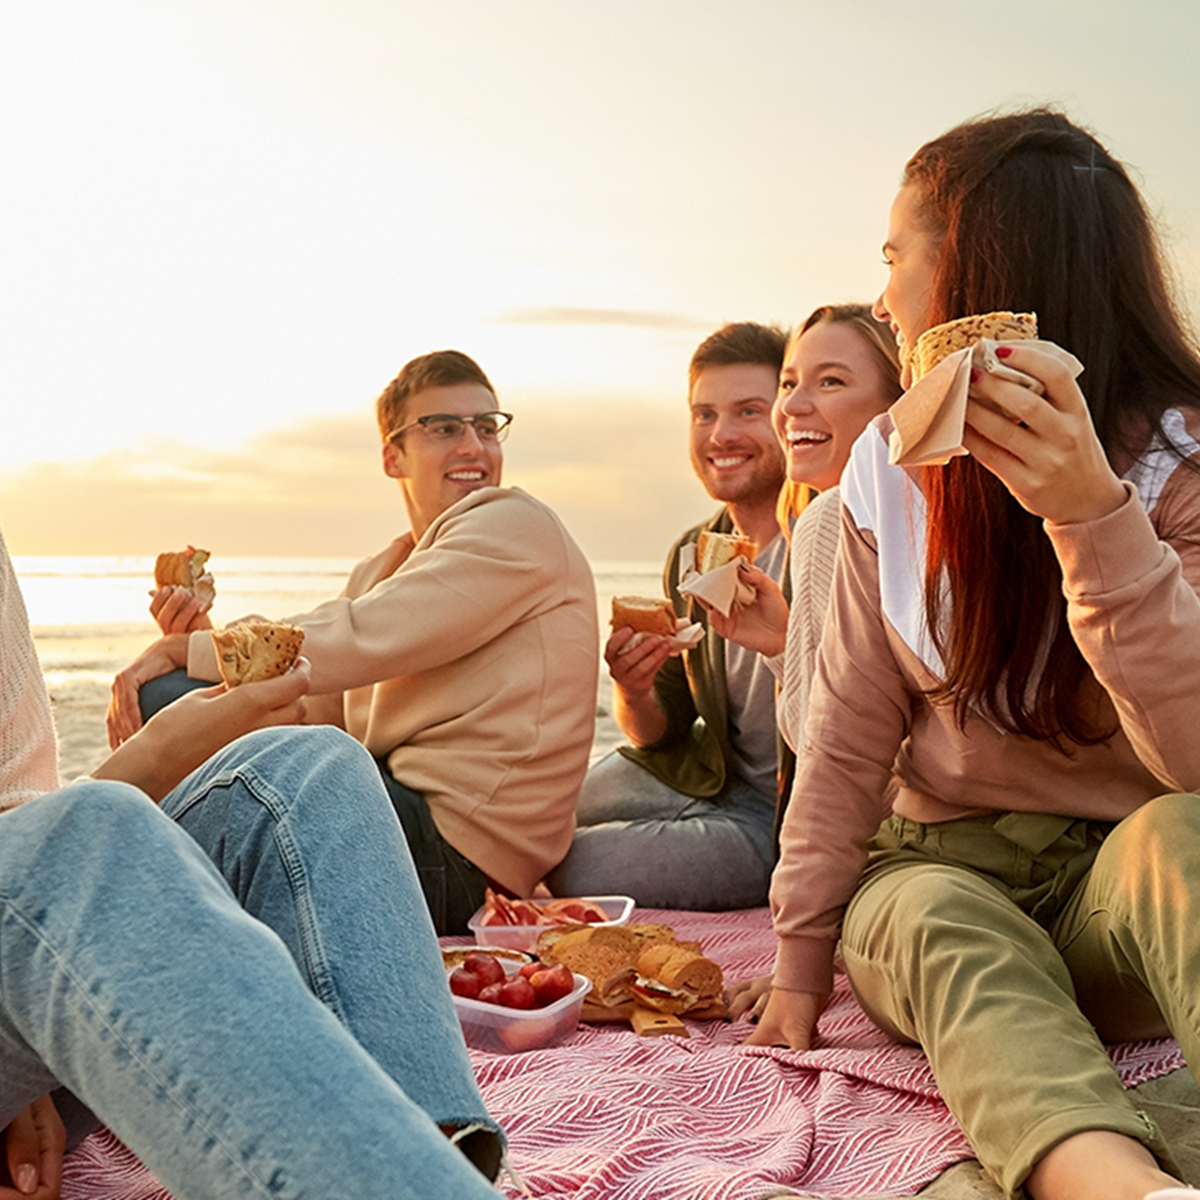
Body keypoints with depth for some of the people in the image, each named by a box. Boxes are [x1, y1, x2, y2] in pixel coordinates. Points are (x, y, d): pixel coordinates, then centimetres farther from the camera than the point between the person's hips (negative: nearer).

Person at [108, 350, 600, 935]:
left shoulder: (515, 526, -7)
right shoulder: (380, 573, 19)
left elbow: (358, 641, -17)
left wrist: (183, 650, -12)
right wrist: (196, 643, -5)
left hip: (454, 854, -8)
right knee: (169, 701, 6)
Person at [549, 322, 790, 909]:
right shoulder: (690, 558, 5)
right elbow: (662, 734, 10)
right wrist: (633, 694, -14)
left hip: (786, 817, -6)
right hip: (710, 778, 7)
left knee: (572, 868, -18)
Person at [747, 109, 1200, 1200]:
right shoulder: (891, 464, 1)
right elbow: (850, 730, 1)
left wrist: (1094, 517, -34)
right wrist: (801, 958, -2)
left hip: (1112, 893, -2)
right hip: (935, 870, 2)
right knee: (940, 929, -32)